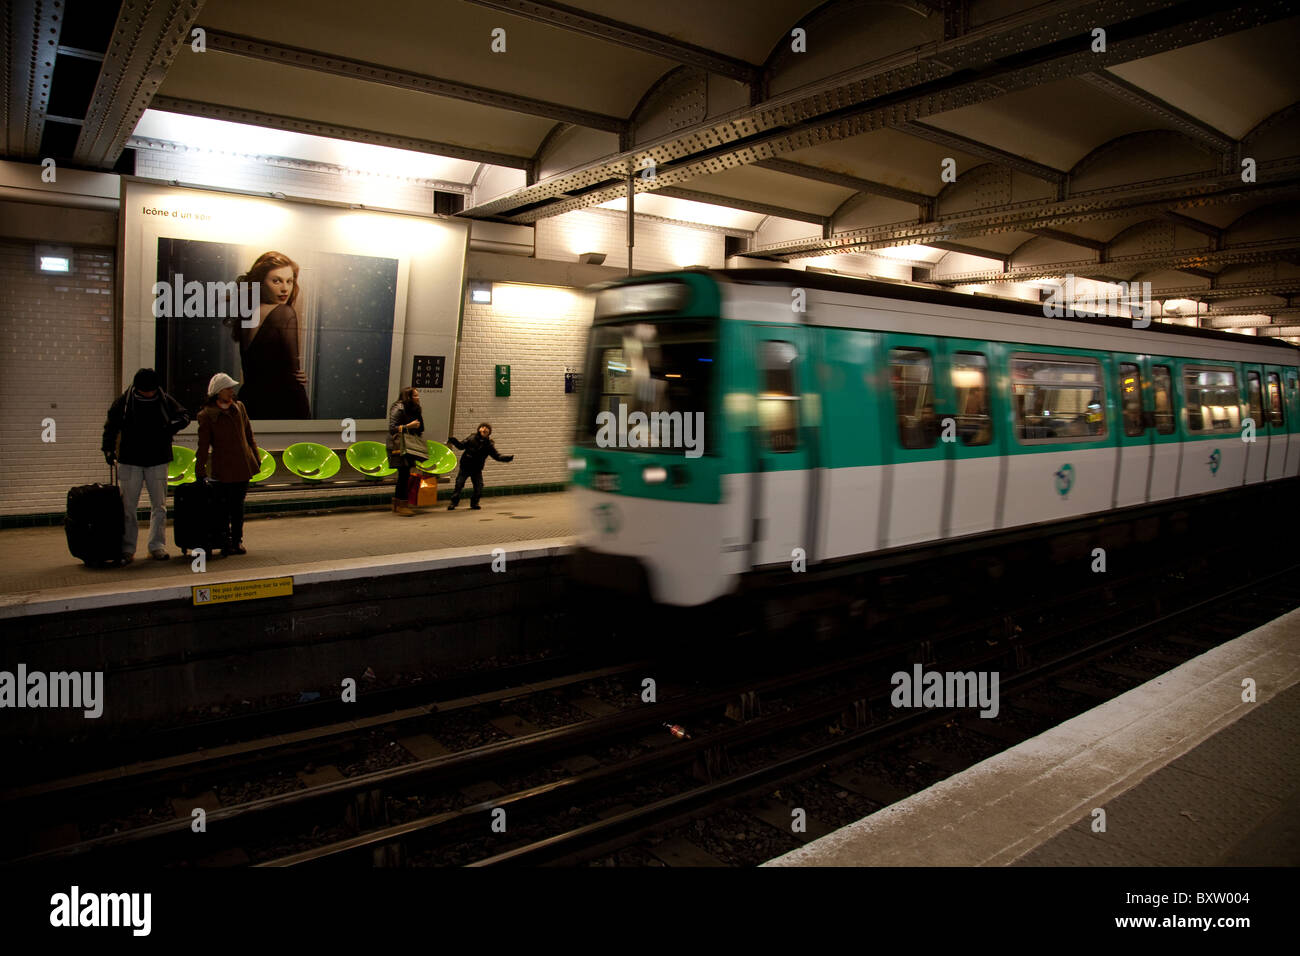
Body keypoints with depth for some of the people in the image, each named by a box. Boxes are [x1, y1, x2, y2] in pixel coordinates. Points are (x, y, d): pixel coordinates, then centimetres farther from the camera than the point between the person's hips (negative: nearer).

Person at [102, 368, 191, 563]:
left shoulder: (165, 400, 1)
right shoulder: (124, 401, -2)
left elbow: (184, 416, 10)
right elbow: (111, 426, 4)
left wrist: (173, 425, -12)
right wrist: (108, 449, -6)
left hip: (157, 461, 1)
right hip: (129, 461, -1)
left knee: (159, 505, 5)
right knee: (128, 506, 2)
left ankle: (157, 546, 12)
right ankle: (127, 549, 8)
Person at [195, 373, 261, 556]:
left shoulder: (239, 408, 10)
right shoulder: (207, 415, -6)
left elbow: (249, 434, 17)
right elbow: (203, 445, -6)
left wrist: (256, 457, 14)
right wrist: (200, 470, -8)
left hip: (243, 467, 5)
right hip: (223, 469, -5)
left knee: (238, 506, 12)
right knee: (223, 508, 0)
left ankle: (237, 541, 21)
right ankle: (224, 544, 10)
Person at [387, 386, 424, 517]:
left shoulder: (415, 409, 15)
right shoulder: (398, 409, -12)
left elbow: (419, 430, 26)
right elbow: (392, 429, -17)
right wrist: (409, 426, -21)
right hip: (398, 446, -8)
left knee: (404, 474, 8)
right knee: (404, 474, -11)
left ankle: (397, 504, 15)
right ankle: (400, 505, -6)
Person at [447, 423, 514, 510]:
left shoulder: (489, 444, -1)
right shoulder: (472, 438, -2)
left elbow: (497, 456, -2)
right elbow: (461, 446, 0)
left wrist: (508, 458, -15)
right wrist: (454, 441, -19)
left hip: (477, 470, 1)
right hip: (465, 467, -1)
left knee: (479, 487, -2)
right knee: (459, 484, -3)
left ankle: (474, 503, 18)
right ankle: (453, 503, 8)